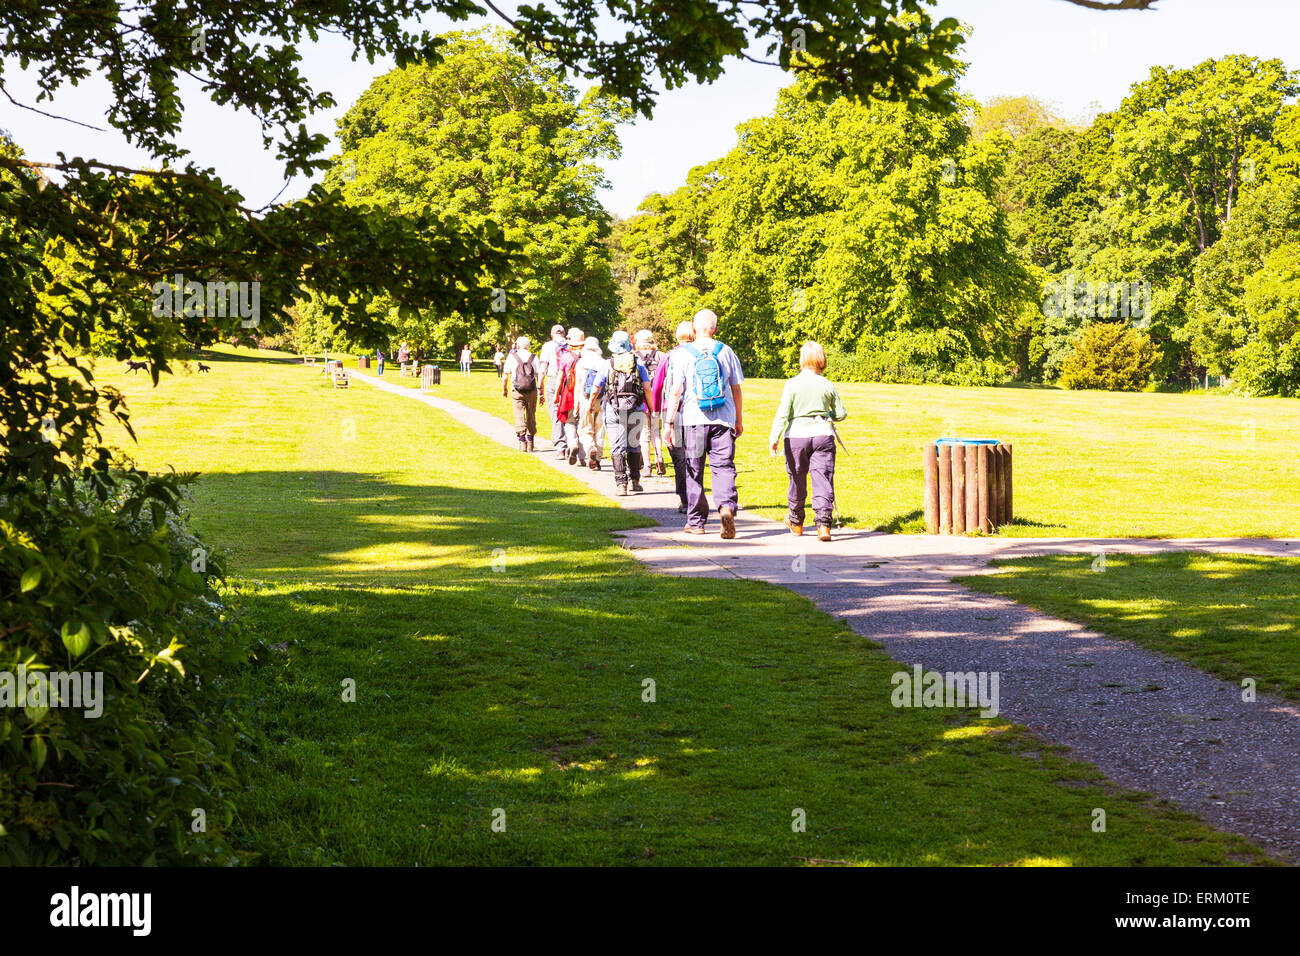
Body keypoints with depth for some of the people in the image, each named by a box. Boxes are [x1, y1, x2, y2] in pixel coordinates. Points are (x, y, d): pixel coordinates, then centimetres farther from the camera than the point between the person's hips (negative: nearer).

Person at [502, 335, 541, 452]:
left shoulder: (512, 357, 0)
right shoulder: (534, 358, 3)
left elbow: (505, 376, 1)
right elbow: (539, 376, -2)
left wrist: (504, 389, 17)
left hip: (517, 391, -2)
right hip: (531, 391, 2)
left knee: (519, 416, -2)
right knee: (531, 416, 12)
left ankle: (522, 440, -14)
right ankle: (530, 442, 14)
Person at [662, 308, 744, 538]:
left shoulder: (685, 354, -2)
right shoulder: (726, 352, 4)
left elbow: (676, 392, -5)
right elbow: (736, 390, 8)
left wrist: (668, 423, -1)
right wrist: (739, 420, 18)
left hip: (694, 419, -1)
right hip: (723, 420, 1)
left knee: (694, 471, 10)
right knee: (723, 467, 0)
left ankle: (696, 521, 16)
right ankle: (727, 506, -26)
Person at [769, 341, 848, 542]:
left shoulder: (792, 384, -6)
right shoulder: (828, 385, 1)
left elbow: (783, 414, -11)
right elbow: (841, 414, 8)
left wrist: (774, 438, -9)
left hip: (797, 435, -1)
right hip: (823, 435, 1)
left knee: (797, 479, 14)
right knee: (823, 480, -1)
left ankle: (796, 523, 31)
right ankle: (823, 524, -15)